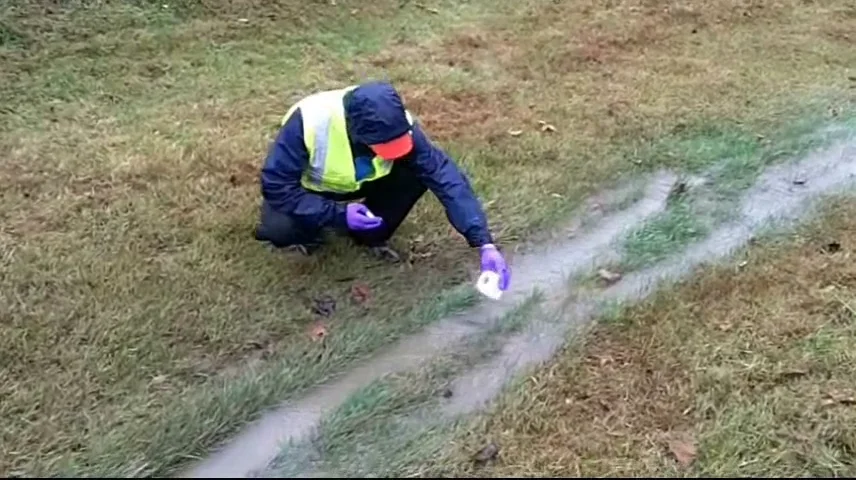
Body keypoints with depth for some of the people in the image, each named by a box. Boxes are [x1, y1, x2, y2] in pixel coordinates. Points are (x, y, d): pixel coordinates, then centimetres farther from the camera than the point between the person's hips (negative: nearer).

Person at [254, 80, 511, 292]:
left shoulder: (396, 125, -30)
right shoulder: (308, 121, -39)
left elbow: (446, 177, -30)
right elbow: (276, 185, -31)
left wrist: (485, 244, -37)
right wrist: (338, 214, -39)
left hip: (358, 183, 3)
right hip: (311, 188, -2)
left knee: (418, 174, -25)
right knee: (279, 229, -34)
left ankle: (371, 235, -1)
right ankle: (306, 233, 3)